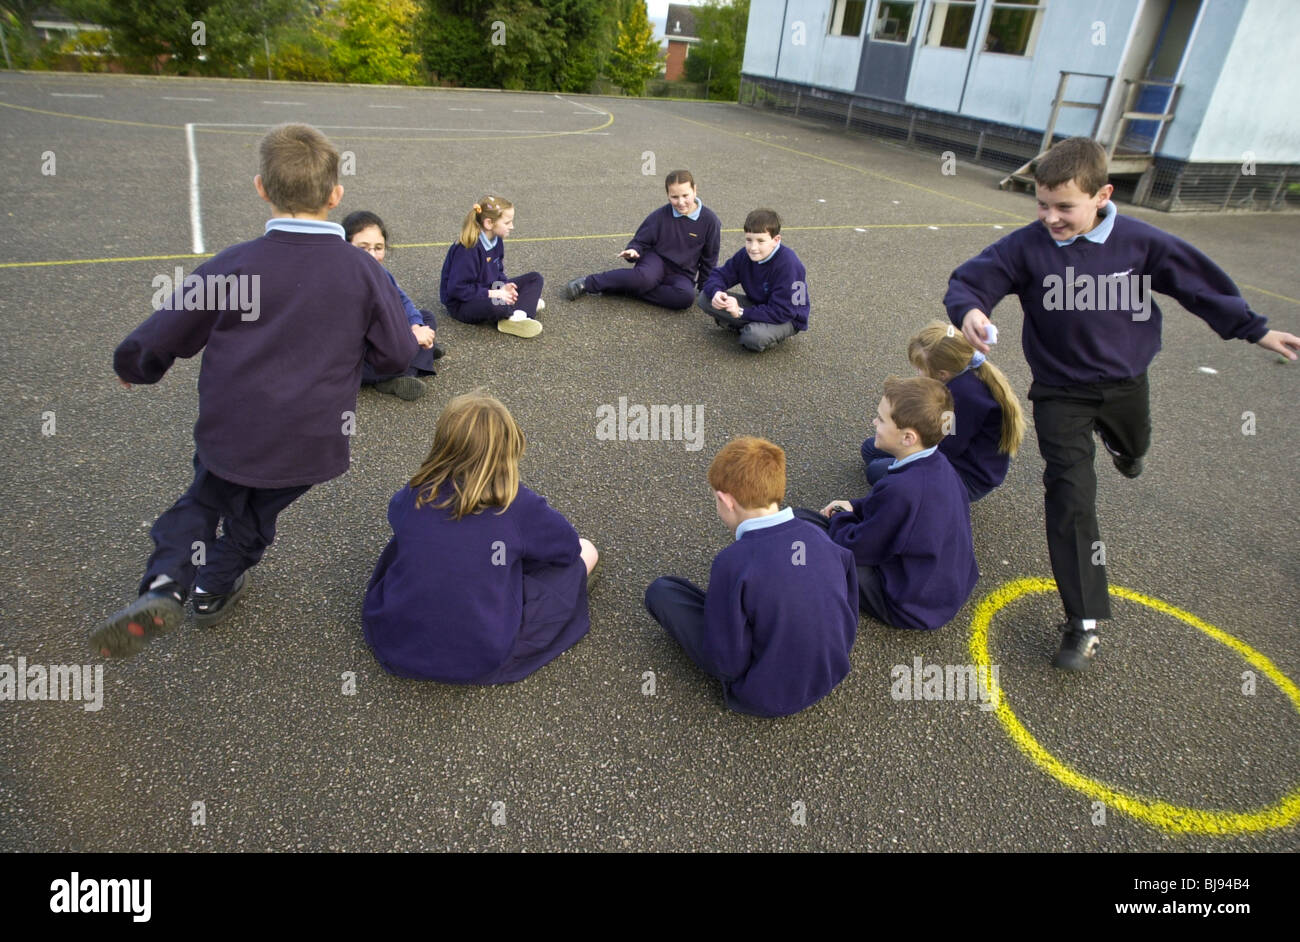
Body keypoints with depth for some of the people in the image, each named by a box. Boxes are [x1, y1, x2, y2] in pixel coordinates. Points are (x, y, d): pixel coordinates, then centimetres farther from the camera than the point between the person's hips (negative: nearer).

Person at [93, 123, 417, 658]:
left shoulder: (234, 266, -12)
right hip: (312, 443, 2)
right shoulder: (362, 272, -9)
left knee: (203, 499, 24)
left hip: (230, 431, -1)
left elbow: (158, 338, -5)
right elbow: (397, 356, -3)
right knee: (255, 514, 27)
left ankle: (166, 584, 1)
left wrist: (133, 367, 17)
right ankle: (214, 590, 43)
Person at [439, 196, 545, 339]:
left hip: (490, 293, 9)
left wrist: (504, 286, -12)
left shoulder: (497, 241, 0)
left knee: (535, 278, 1)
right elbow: (457, 289, -25)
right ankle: (527, 302, -7)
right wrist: (492, 293, -26)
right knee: (496, 305, -43)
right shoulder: (467, 249, -24)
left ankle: (515, 318, -23)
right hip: (462, 304, -9)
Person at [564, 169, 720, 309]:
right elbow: (641, 241, 3)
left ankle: (624, 289, -25)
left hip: (682, 274, 1)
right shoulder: (659, 216, -8)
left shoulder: (709, 220, -8)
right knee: (644, 277, -39)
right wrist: (633, 251, -20)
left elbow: (709, 258, 3)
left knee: (686, 297, -36)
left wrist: (705, 287, 6)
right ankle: (588, 283, -22)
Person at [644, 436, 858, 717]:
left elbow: (726, 664, -22)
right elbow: (849, 617, 1)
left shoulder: (733, 562, -27)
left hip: (767, 699, -5)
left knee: (660, 591, -2)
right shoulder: (820, 538, -10)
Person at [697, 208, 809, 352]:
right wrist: (716, 292, -27)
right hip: (757, 305, 7)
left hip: (788, 318, -6)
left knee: (754, 337, -40)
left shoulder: (787, 265, -28)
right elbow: (719, 275, -1)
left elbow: (781, 312, -30)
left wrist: (741, 312, -31)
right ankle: (750, 326, -5)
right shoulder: (745, 255, -7)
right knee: (705, 298, -9)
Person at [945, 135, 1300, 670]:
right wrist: (968, 311, -45)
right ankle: (1084, 624, -9)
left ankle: (1119, 446, 76)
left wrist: (1255, 330, 8)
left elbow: (1197, 281, 0)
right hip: (1061, 392, -3)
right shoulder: (1026, 248, -19)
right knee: (1070, 496, -15)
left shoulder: (1138, 242, -13)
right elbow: (967, 282, -20)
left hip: (1125, 383, 4)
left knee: (1133, 448, 32)